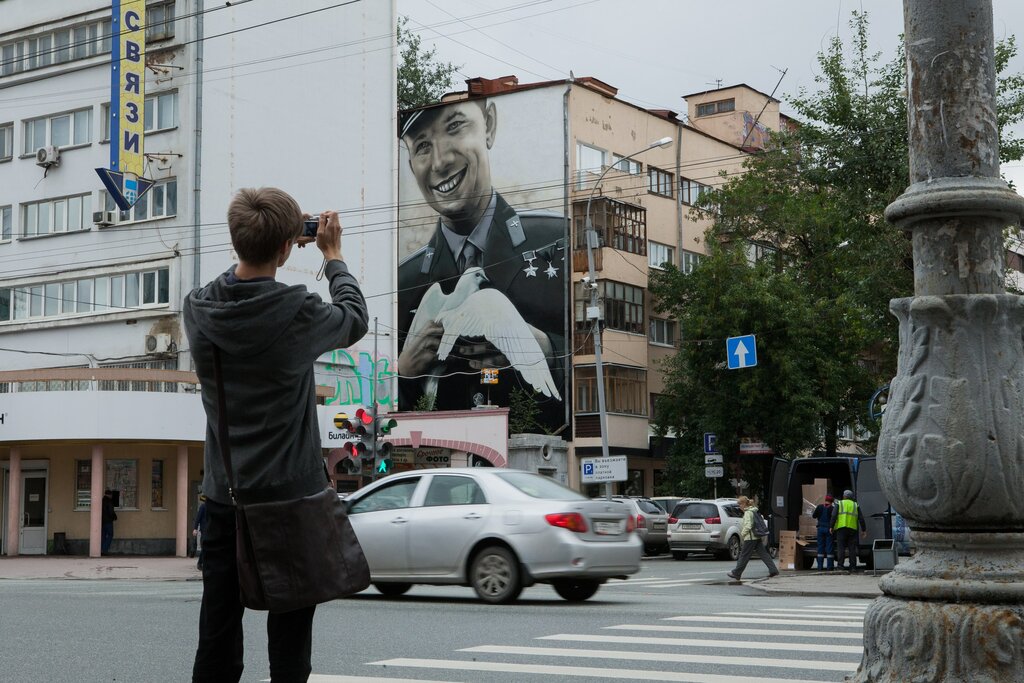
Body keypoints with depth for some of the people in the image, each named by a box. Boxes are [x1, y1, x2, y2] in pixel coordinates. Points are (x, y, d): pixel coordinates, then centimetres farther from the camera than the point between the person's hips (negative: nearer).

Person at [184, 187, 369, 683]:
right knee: (288, 640, 5)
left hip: (224, 497, 4)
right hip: (292, 496, -4)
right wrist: (333, 255, 15)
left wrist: (259, 242, 21)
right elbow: (355, 320, 4)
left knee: (217, 638, 9)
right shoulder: (297, 313, -18)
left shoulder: (198, 310, -5)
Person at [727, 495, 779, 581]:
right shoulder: (755, 511, 13)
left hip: (750, 537, -9)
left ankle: (736, 573, 6)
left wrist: (742, 534, -9)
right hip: (758, 537, 9)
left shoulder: (748, 513, -15)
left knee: (744, 555, -1)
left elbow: (748, 526, -23)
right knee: (763, 554, 7)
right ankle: (773, 570, 2)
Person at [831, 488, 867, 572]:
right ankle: (853, 566, 1)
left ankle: (840, 564, -14)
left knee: (841, 547, -4)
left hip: (841, 528, -2)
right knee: (852, 548, 4)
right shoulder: (856, 505, 15)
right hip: (852, 529, 2)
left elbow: (834, 516, -4)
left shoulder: (839, 504, 9)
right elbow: (861, 518, 10)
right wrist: (863, 530, 13)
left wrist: (831, 527, 0)